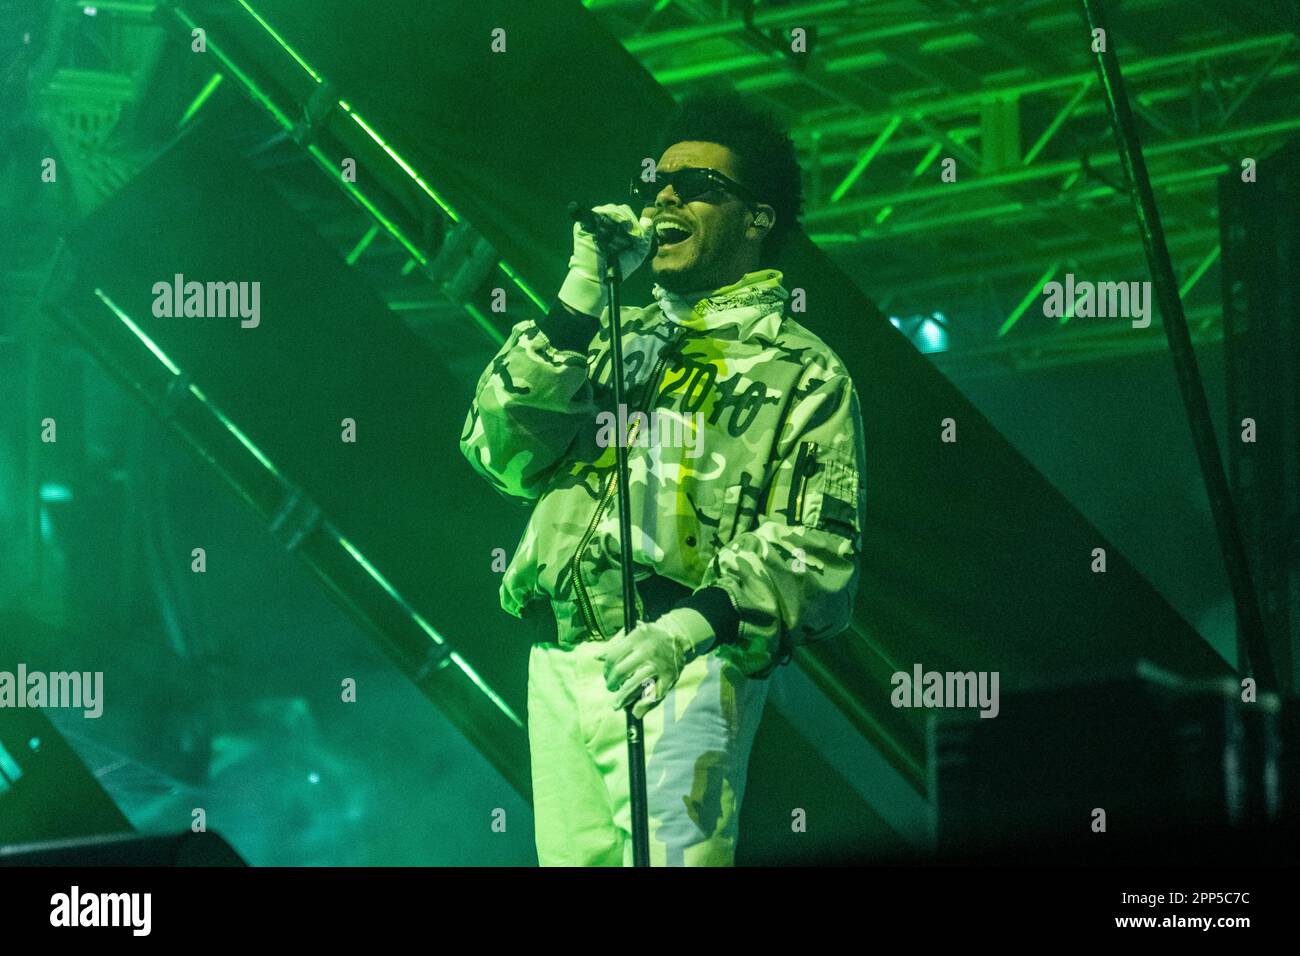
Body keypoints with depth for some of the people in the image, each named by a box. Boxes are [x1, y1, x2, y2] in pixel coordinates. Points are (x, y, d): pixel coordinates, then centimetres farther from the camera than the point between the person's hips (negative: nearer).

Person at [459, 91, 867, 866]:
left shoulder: (802, 371, 5)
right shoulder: (616, 338, 20)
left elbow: (818, 544, -6)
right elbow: (500, 453, 7)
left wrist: (696, 621, -21)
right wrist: (578, 304, 0)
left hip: (681, 670, -5)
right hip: (558, 665, 5)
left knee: (671, 853, -16)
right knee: (571, 856, 6)